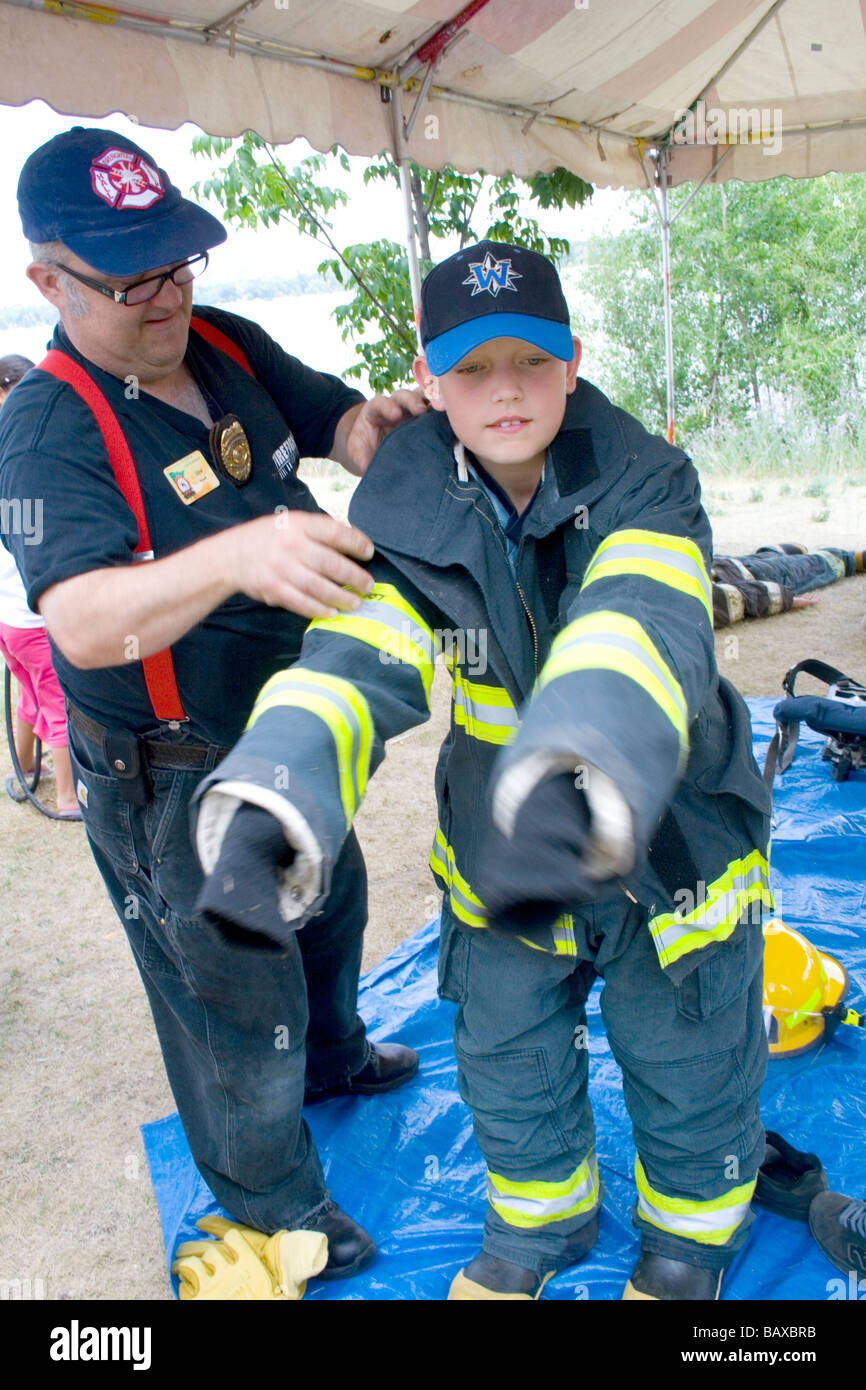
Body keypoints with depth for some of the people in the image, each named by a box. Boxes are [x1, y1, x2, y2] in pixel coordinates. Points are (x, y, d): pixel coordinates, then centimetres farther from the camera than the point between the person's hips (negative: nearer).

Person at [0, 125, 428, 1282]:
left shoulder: (230, 347, -3)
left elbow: (336, 424, 5)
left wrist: (376, 425, -20)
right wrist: (234, 556, -55)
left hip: (291, 730, 8)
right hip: (172, 783, -7)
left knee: (329, 905, 30)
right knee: (237, 1011, 8)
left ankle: (332, 1057, 61)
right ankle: (275, 1212, 36)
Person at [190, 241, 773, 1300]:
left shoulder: (643, 484, -20)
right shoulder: (408, 517, -12)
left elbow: (640, 630, -40)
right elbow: (355, 662, -26)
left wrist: (573, 783, -62)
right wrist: (266, 805, -46)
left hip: (670, 845, -2)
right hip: (497, 856, 3)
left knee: (685, 1074, 16)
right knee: (507, 1064, 19)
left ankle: (688, 1240, 50)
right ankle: (539, 1221, 53)